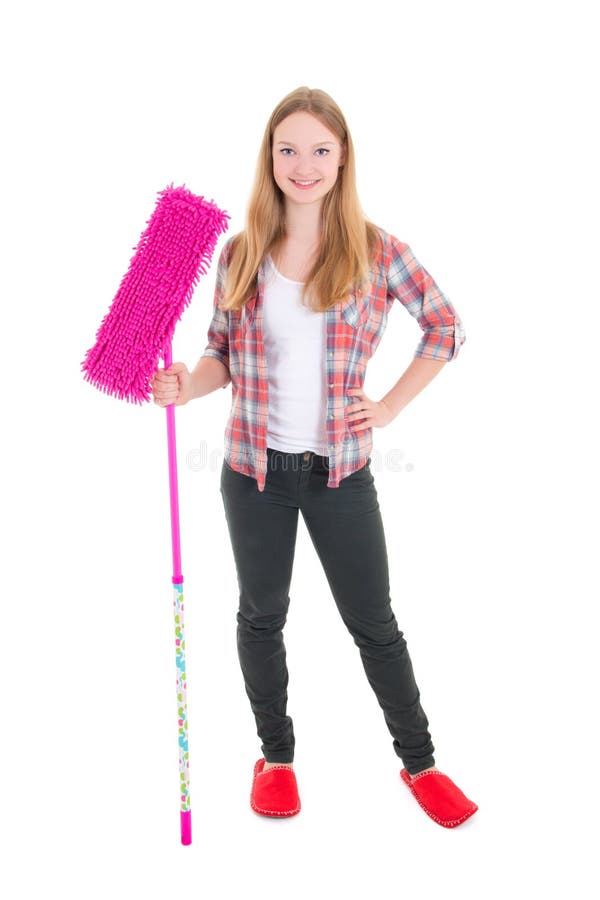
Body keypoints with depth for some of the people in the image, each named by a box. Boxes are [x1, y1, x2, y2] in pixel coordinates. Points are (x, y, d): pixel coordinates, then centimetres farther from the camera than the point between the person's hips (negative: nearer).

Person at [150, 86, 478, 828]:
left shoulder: (375, 251, -5)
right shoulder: (240, 252, 0)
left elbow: (446, 329, 4)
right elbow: (222, 354, 7)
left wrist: (390, 407, -2)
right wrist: (185, 386, -14)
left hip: (340, 471, -2)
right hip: (254, 468, 2)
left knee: (373, 622, 8)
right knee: (261, 615, 15)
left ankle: (418, 762, 29)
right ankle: (275, 755, 37)